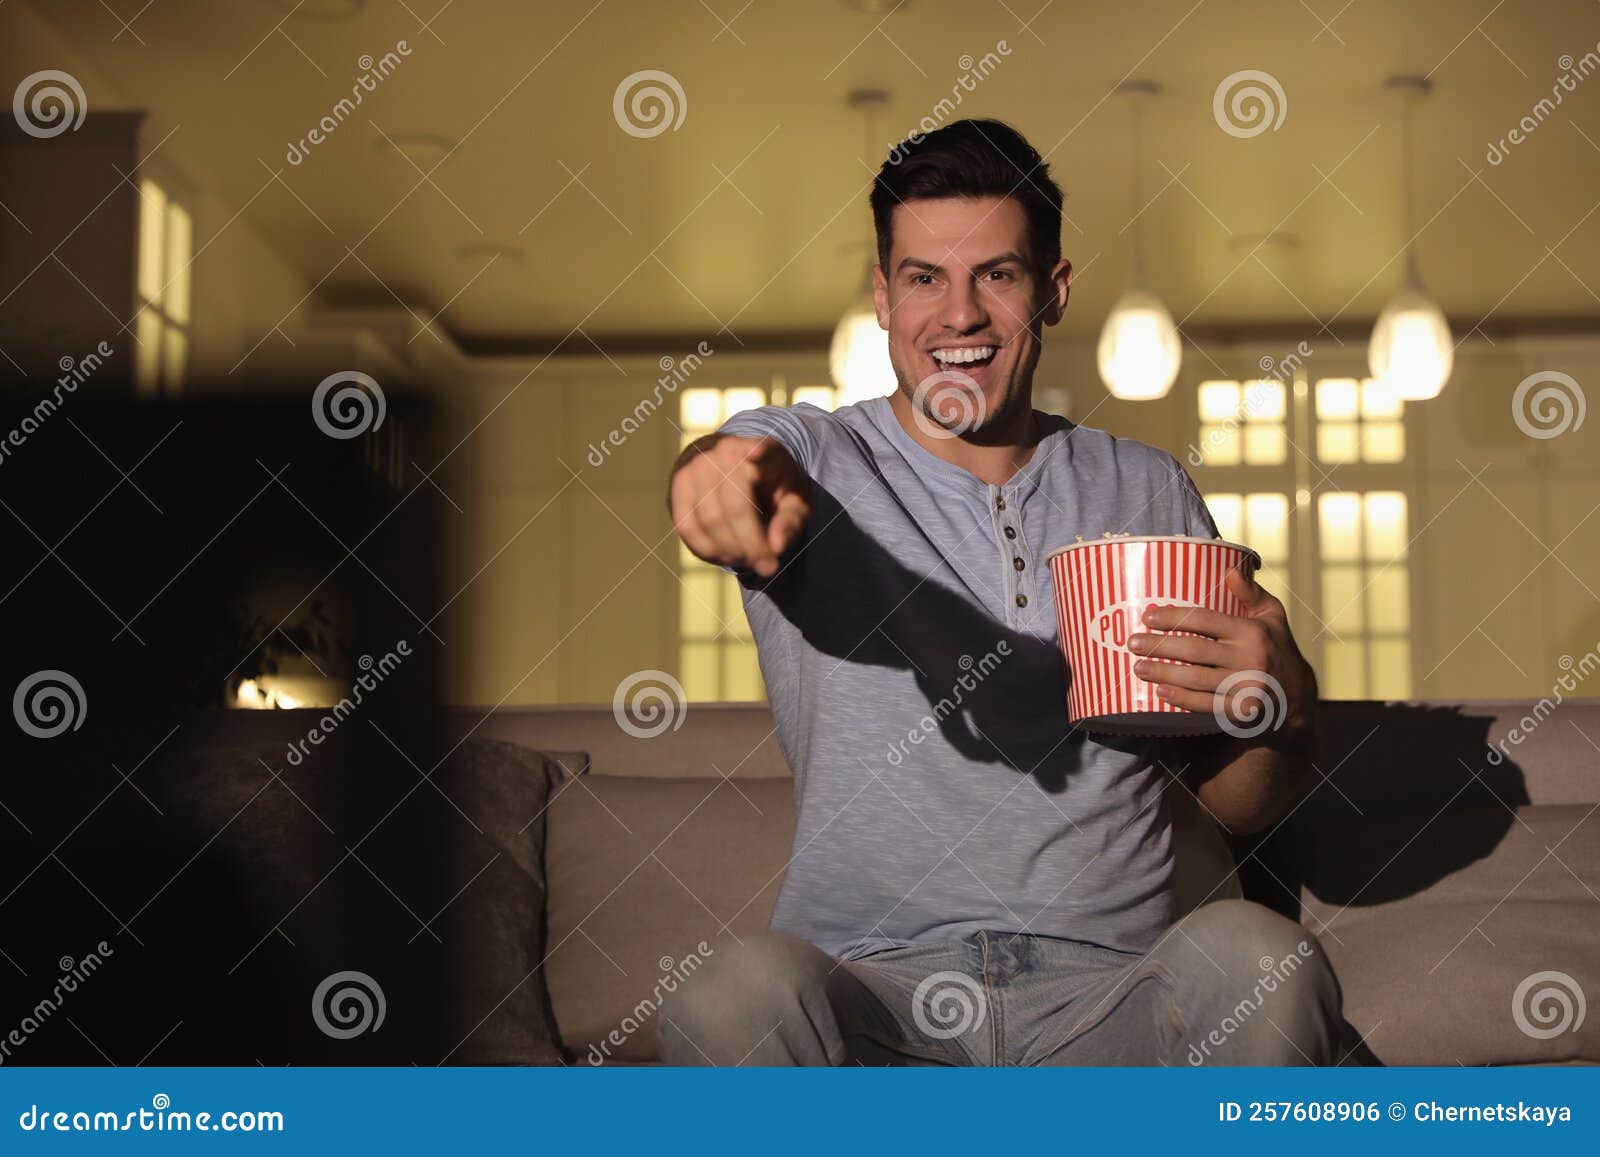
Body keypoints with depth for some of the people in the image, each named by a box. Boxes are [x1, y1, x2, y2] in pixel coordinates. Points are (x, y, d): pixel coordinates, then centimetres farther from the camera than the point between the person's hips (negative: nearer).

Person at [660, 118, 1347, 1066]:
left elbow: (1245, 807, 17)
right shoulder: (814, 456, 8)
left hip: (1105, 989, 2)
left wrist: (1284, 706, -7)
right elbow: (750, 465, -19)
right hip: (869, 985, -1)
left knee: (1254, 953, -30)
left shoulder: (1150, 494, 15)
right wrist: (734, 471, -44)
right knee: (739, 999, -33)